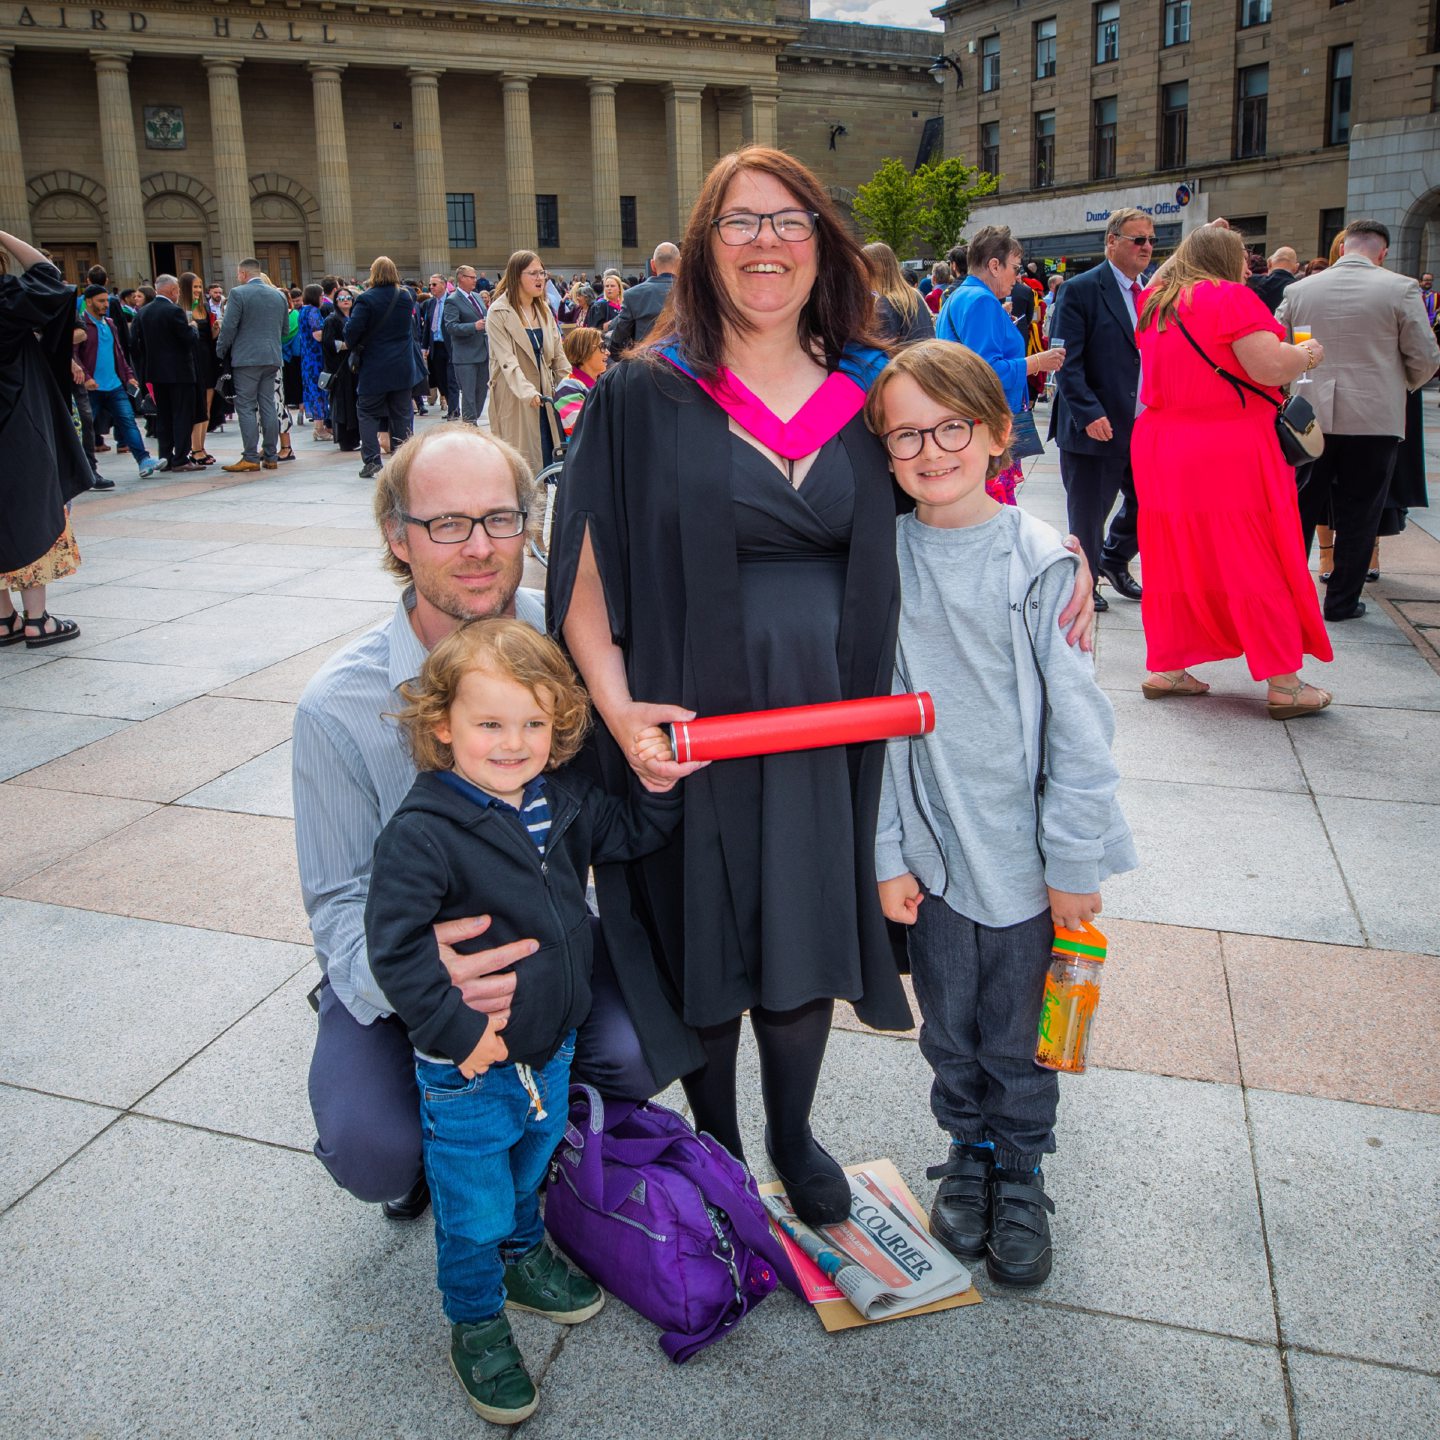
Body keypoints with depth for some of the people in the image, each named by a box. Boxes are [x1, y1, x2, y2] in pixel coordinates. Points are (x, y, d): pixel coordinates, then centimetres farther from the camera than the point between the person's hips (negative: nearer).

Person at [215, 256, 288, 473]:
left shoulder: (238, 294, -7)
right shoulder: (279, 295, 10)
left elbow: (229, 327, -10)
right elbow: (285, 328, 15)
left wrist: (220, 352, 2)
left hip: (246, 358, -6)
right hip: (272, 358, 6)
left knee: (246, 407, -3)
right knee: (268, 405, 9)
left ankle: (251, 457, -7)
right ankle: (271, 456, 10)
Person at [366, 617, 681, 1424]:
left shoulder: (561, 801, -5)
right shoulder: (422, 833, -26)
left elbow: (628, 836, 10)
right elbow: (396, 948, -26)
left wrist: (659, 789, -8)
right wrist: (458, 1029, -24)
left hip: (553, 1049, 6)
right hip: (469, 1071, -6)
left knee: (532, 1167, 30)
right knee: (474, 1211, 12)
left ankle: (524, 1256, 56)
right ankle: (477, 1326, 36)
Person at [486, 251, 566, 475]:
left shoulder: (544, 310, 14)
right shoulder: (498, 313, -8)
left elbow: (558, 354, 14)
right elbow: (506, 359, -17)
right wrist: (526, 391, -29)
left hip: (543, 394, 6)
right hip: (513, 396, -6)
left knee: (547, 455, 2)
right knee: (521, 461, -5)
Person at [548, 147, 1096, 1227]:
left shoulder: (867, 394, 5)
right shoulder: (643, 395, -5)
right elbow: (584, 570, -7)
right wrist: (616, 703, -20)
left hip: (823, 720, 3)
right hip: (689, 720, -2)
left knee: (805, 937, 15)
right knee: (704, 942, 11)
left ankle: (792, 1135, 40)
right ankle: (715, 1145, 36)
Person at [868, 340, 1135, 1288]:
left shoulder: (1042, 562, -11)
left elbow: (1079, 724, -8)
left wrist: (1076, 864, -7)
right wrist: (888, 852, -2)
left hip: (1026, 853, -2)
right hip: (932, 850, 2)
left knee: (1017, 1038, 13)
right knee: (949, 1027, 18)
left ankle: (1021, 1173, 39)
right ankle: (967, 1153, 44)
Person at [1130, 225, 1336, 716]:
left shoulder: (1154, 303, 11)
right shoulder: (1232, 298, -10)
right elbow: (1270, 368, -17)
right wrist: (1307, 354, 1)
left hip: (1162, 449, 7)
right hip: (1231, 453, -6)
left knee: (1173, 559, 12)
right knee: (1256, 560, 0)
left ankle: (1165, 668, 16)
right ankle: (1284, 684, 6)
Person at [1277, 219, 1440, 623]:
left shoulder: (1299, 290, 2)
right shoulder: (1400, 289, -5)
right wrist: (1402, 386, 17)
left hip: (1310, 416, 2)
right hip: (1375, 419, -2)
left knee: (1301, 508, 12)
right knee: (1358, 516, 6)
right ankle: (1341, 601, 12)